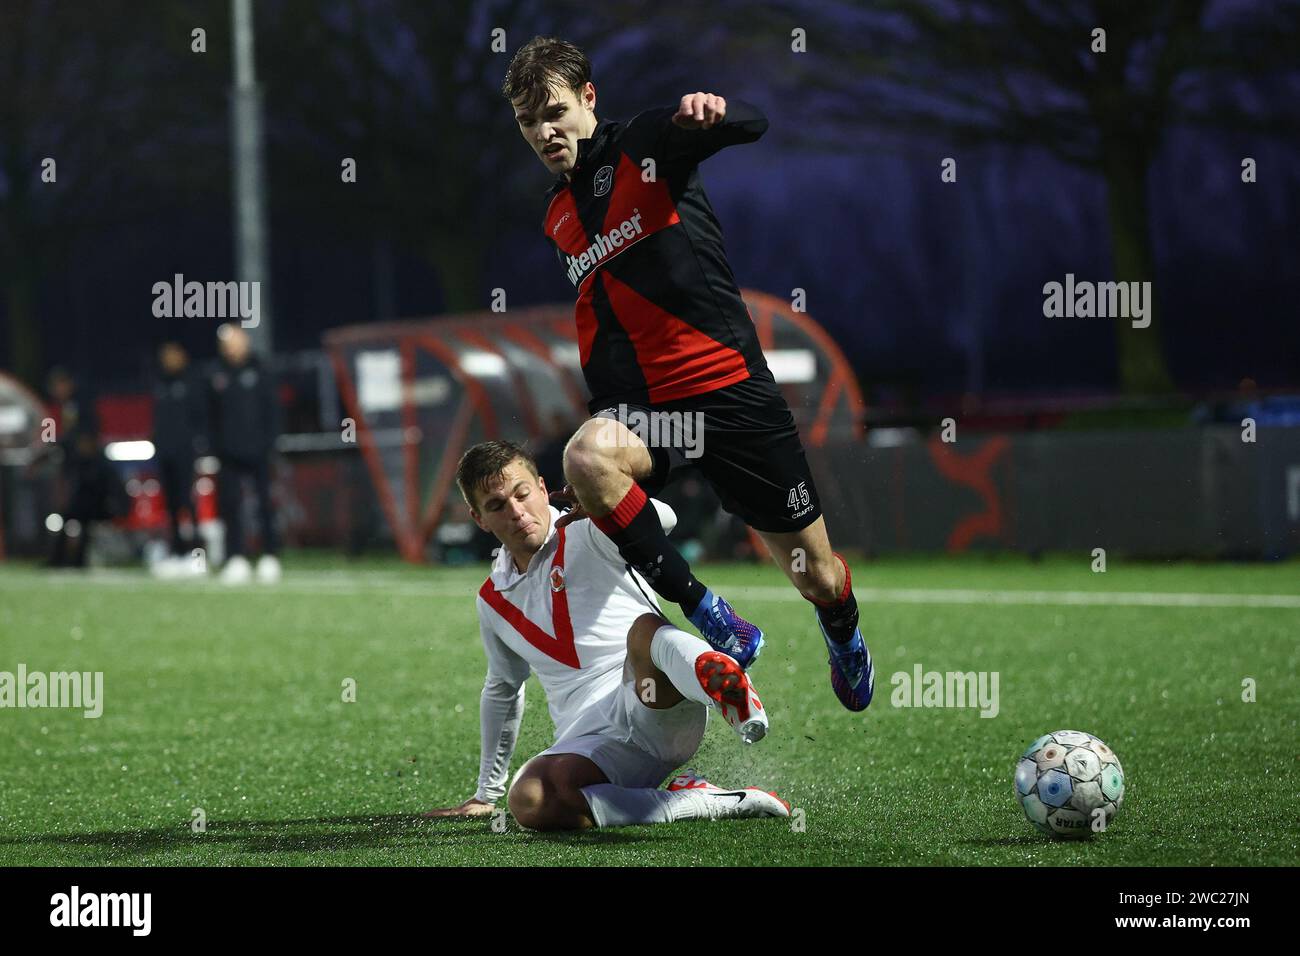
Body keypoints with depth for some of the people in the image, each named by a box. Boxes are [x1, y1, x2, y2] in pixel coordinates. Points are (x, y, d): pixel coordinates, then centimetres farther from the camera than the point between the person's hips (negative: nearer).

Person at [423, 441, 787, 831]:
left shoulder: (586, 535, 6)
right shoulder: (493, 601, 24)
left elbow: (660, 520, -18)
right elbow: (502, 690, 40)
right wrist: (487, 792, 40)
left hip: (661, 712, -4)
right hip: (590, 737, 4)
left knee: (643, 629, -38)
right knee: (527, 801, -32)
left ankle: (719, 678, -71)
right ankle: (692, 803, -31)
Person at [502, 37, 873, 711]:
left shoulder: (646, 144, -3)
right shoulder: (557, 220, 15)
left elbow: (754, 126, -22)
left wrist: (713, 114, -46)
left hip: (728, 387, -4)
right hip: (637, 405, 4)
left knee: (816, 576, 4)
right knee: (585, 460, -35)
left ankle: (843, 633, 43)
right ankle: (707, 616, -23)